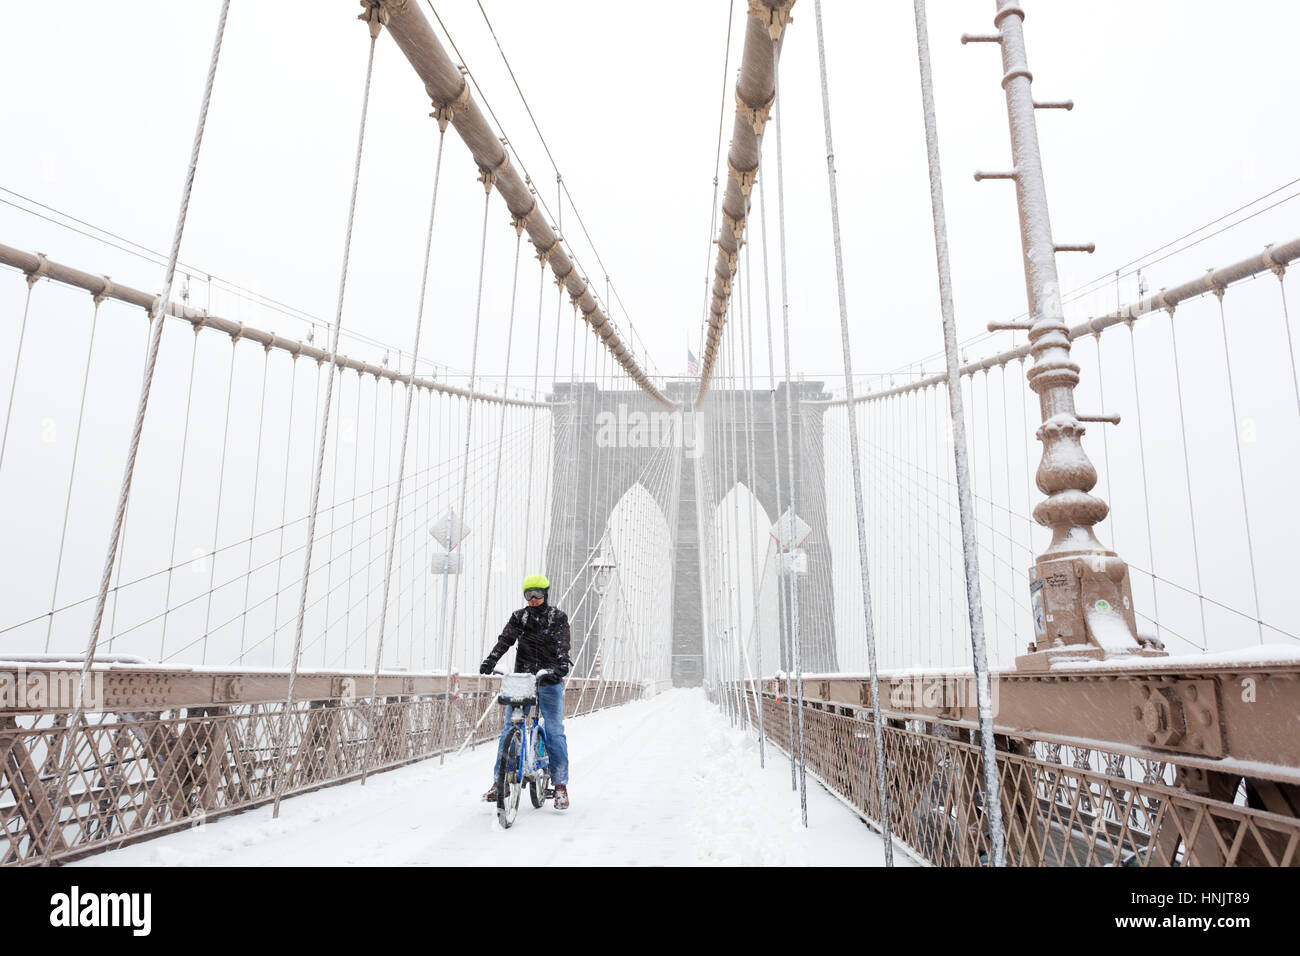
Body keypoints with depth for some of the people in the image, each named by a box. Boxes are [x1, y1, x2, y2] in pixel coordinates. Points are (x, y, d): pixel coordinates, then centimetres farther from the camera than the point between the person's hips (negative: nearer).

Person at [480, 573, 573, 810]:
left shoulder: (558, 617, 3)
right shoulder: (519, 617, 8)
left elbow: (562, 643, -11)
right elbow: (505, 640, -7)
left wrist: (562, 663, -32)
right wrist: (490, 660, -24)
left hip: (549, 682, -2)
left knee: (555, 732, -3)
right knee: (509, 730, -1)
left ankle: (560, 785, 4)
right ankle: (499, 781, 9)